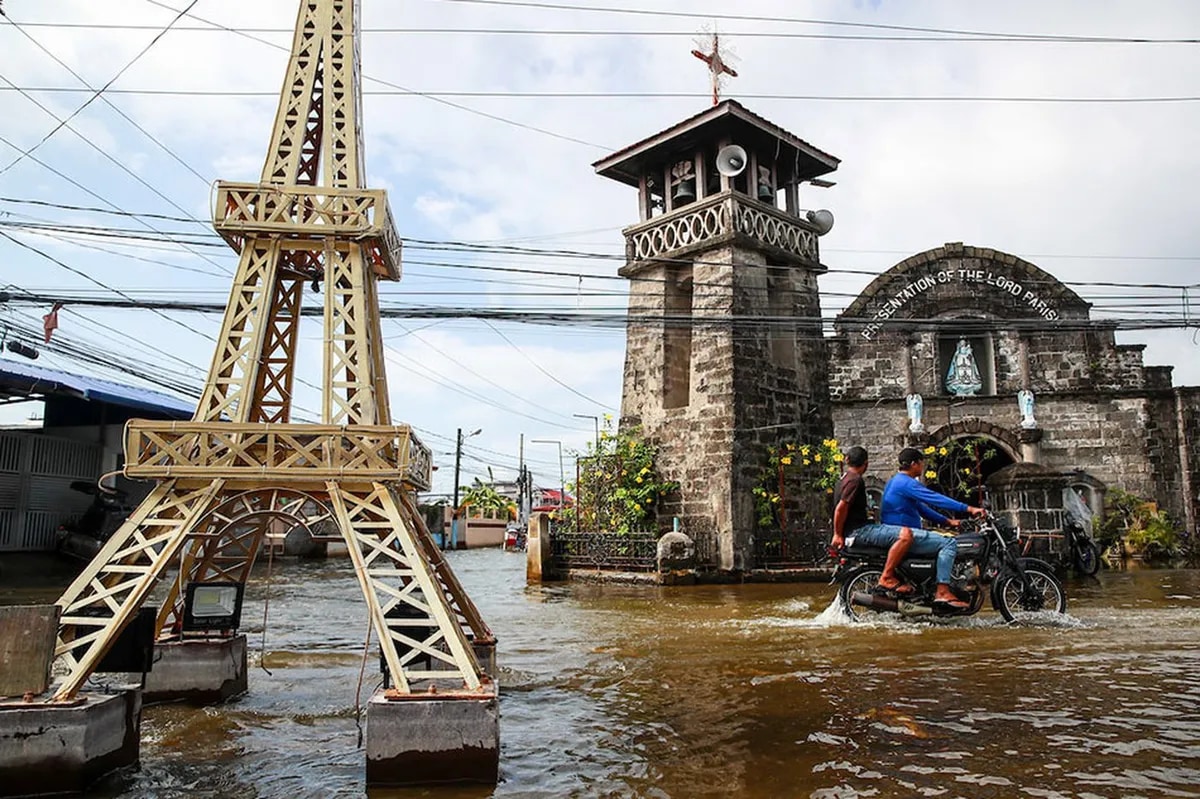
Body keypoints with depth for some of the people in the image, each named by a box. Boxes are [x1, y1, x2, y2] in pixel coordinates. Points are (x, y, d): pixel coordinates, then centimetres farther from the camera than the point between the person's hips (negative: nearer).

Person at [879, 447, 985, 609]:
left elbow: (921, 508, 25)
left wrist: (947, 521, 19)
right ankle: (942, 592, -18)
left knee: (944, 540, 19)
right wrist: (969, 509, -22)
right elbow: (936, 499, -22)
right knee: (949, 542, -15)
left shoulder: (897, 481, 21)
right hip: (904, 535, -11)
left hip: (896, 534, 11)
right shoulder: (906, 482, -13)